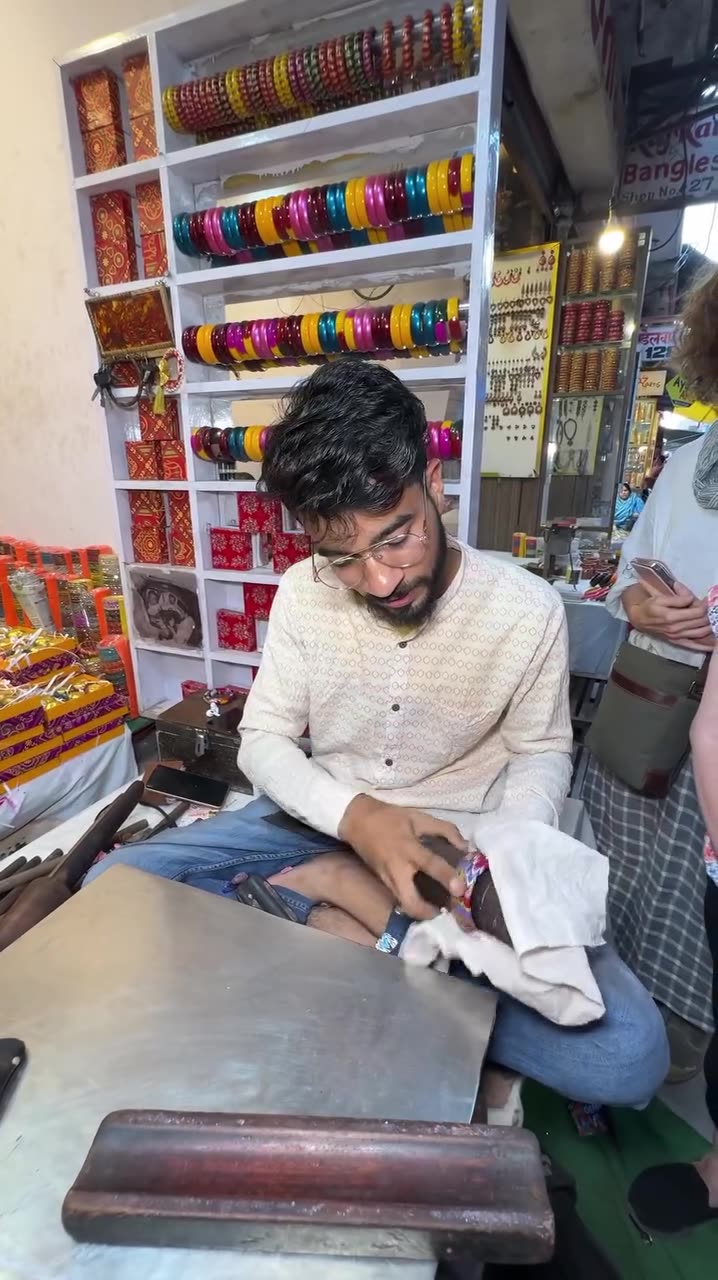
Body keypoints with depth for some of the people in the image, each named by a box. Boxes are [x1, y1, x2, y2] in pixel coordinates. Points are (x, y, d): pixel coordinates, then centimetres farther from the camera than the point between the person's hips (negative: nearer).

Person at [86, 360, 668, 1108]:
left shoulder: (527, 610, -15)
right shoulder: (302, 595, -10)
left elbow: (541, 754, -1)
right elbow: (263, 741, -6)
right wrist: (355, 816, -24)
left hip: (459, 839, -1)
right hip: (325, 817, 2)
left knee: (628, 1056, -20)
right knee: (112, 884, -12)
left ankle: (330, 889, -12)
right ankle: (374, 933, -12)